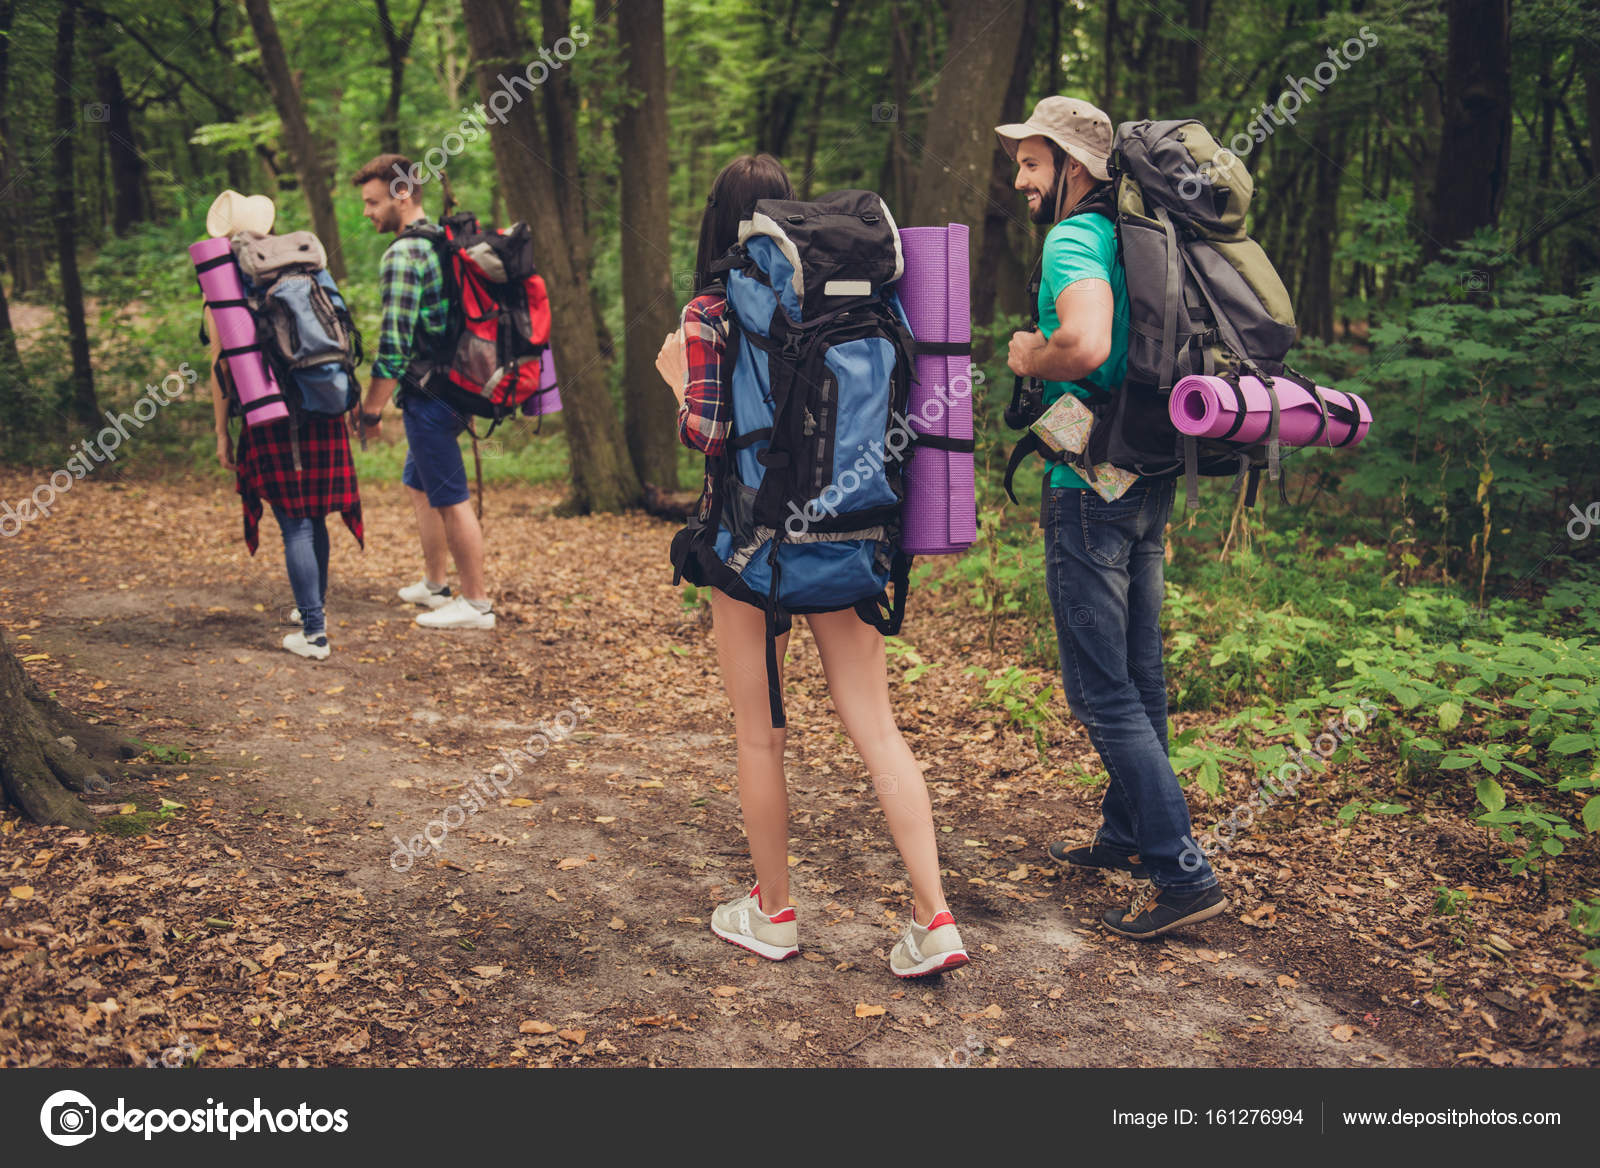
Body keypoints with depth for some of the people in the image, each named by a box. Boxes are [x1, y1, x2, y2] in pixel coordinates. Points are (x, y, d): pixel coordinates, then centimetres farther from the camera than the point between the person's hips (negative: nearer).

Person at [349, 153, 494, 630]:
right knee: (419, 484, 21)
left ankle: (477, 603, 5)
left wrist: (370, 411, -15)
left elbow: (394, 345, -22)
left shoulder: (403, 254, -17)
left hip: (428, 393, -10)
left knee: (451, 499, -2)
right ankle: (435, 584, 31)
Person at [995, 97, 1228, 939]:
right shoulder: (1131, 238, 15)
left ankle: (1183, 874, -2)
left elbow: (1085, 344, -34)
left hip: (1092, 486, -10)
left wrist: (1028, 358, -14)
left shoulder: (1074, 241, -14)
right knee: (1137, 678, 17)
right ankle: (1128, 836, 32)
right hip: (1149, 480, 10)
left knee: (1101, 689, -5)